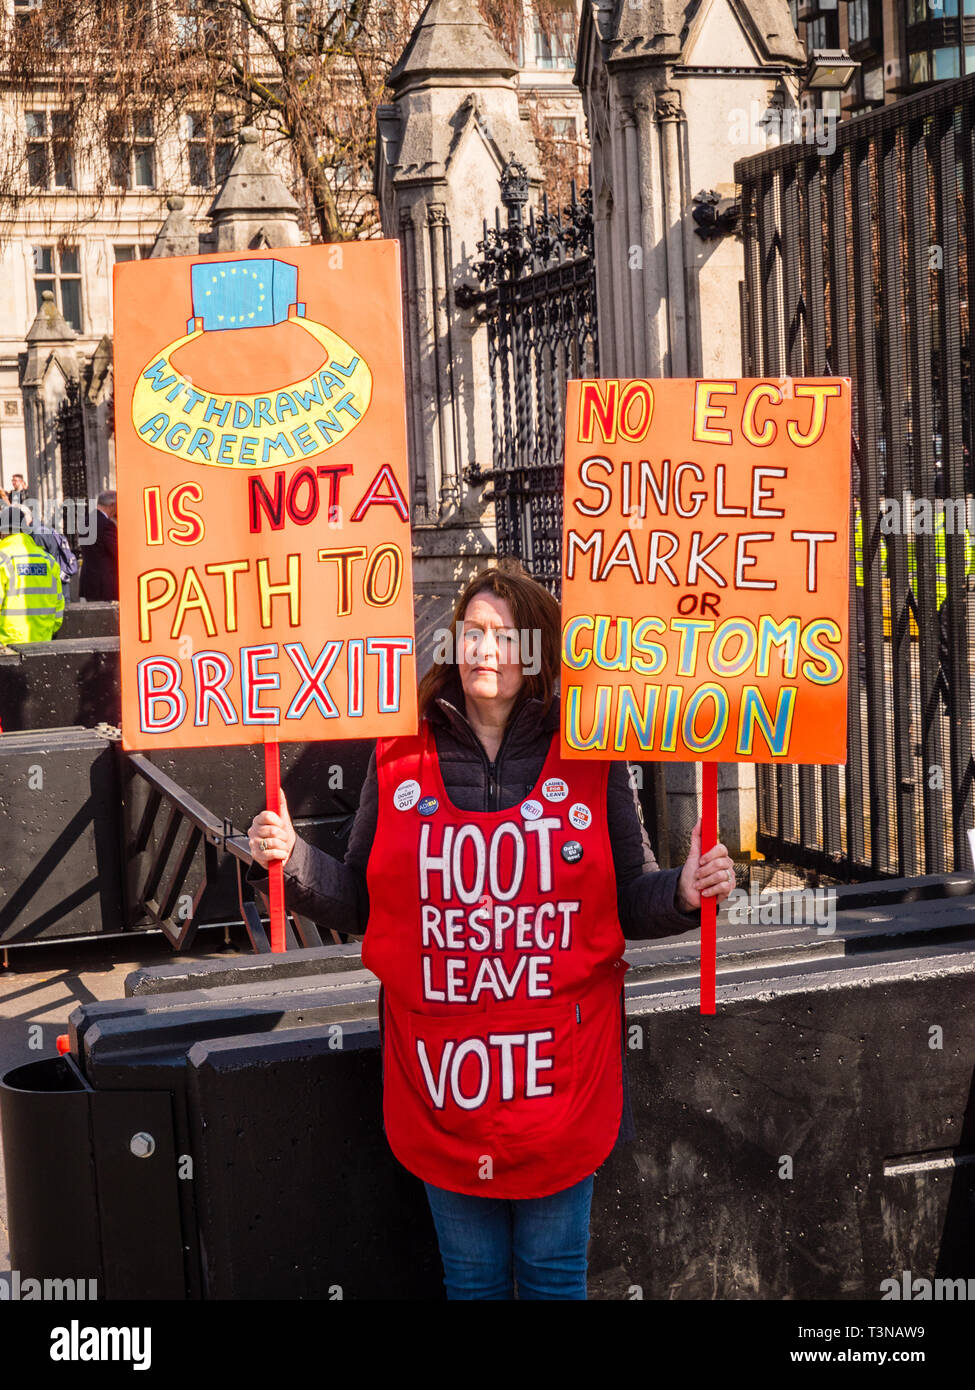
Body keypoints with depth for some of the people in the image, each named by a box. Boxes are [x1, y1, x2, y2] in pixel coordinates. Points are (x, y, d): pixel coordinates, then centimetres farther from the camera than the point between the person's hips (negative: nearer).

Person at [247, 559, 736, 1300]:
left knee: (555, 1273, 10)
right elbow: (362, 904, 6)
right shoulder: (401, 757, 3)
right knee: (471, 1275, 14)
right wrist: (293, 862, -11)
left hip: (558, 1069, -1)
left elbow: (627, 901, 3)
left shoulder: (591, 760, 0)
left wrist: (684, 890, -16)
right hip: (441, 1071, 1)